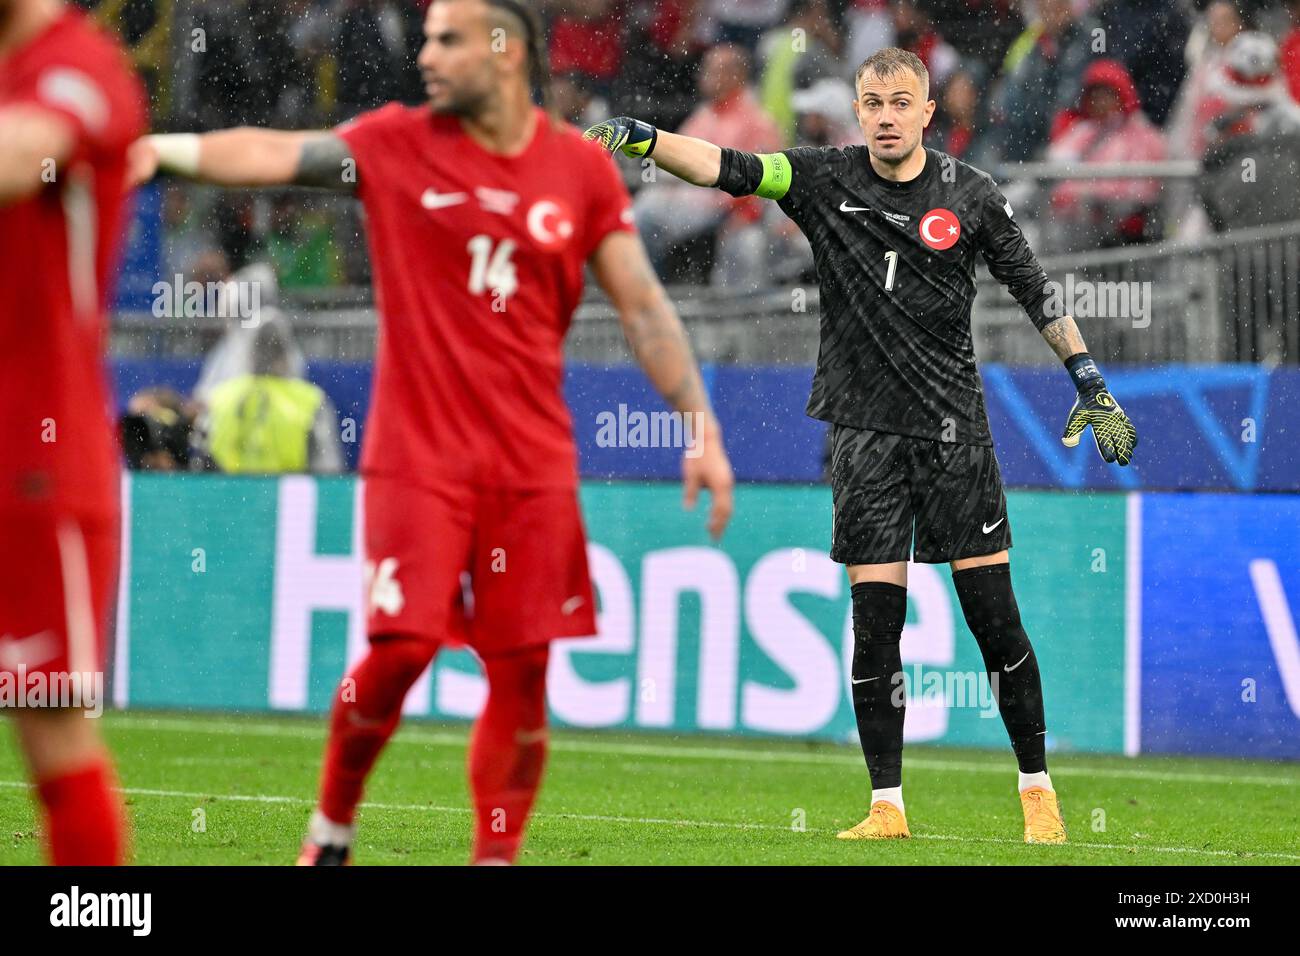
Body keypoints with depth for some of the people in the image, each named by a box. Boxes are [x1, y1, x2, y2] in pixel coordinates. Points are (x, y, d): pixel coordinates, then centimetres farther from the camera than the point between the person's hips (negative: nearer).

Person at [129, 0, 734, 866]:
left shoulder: (582, 169, 3)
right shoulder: (397, 144, 0)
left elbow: (644, 306, 7)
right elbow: (277, 155, -13)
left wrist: (702, 429, 3)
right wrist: (165, 148, -30)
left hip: (533, 461, 2)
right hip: (418, 452, -2)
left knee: (522, 669, 0)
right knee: (400, 646, -11)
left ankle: (496, 856, 13)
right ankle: (332, 828, 11)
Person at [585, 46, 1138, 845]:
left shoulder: (969, 194, 0)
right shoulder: (826, 179, -1)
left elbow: (1034, 288, 8)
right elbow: (726, 168, -13)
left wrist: (1091, 385, 7)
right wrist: (639, 139, -29)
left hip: (954, 432, 0)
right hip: (867, 431, 0)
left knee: (994, 618, -1)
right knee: (876, 621, -3)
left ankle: (1038, 788, 13)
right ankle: (887, 806, 5)